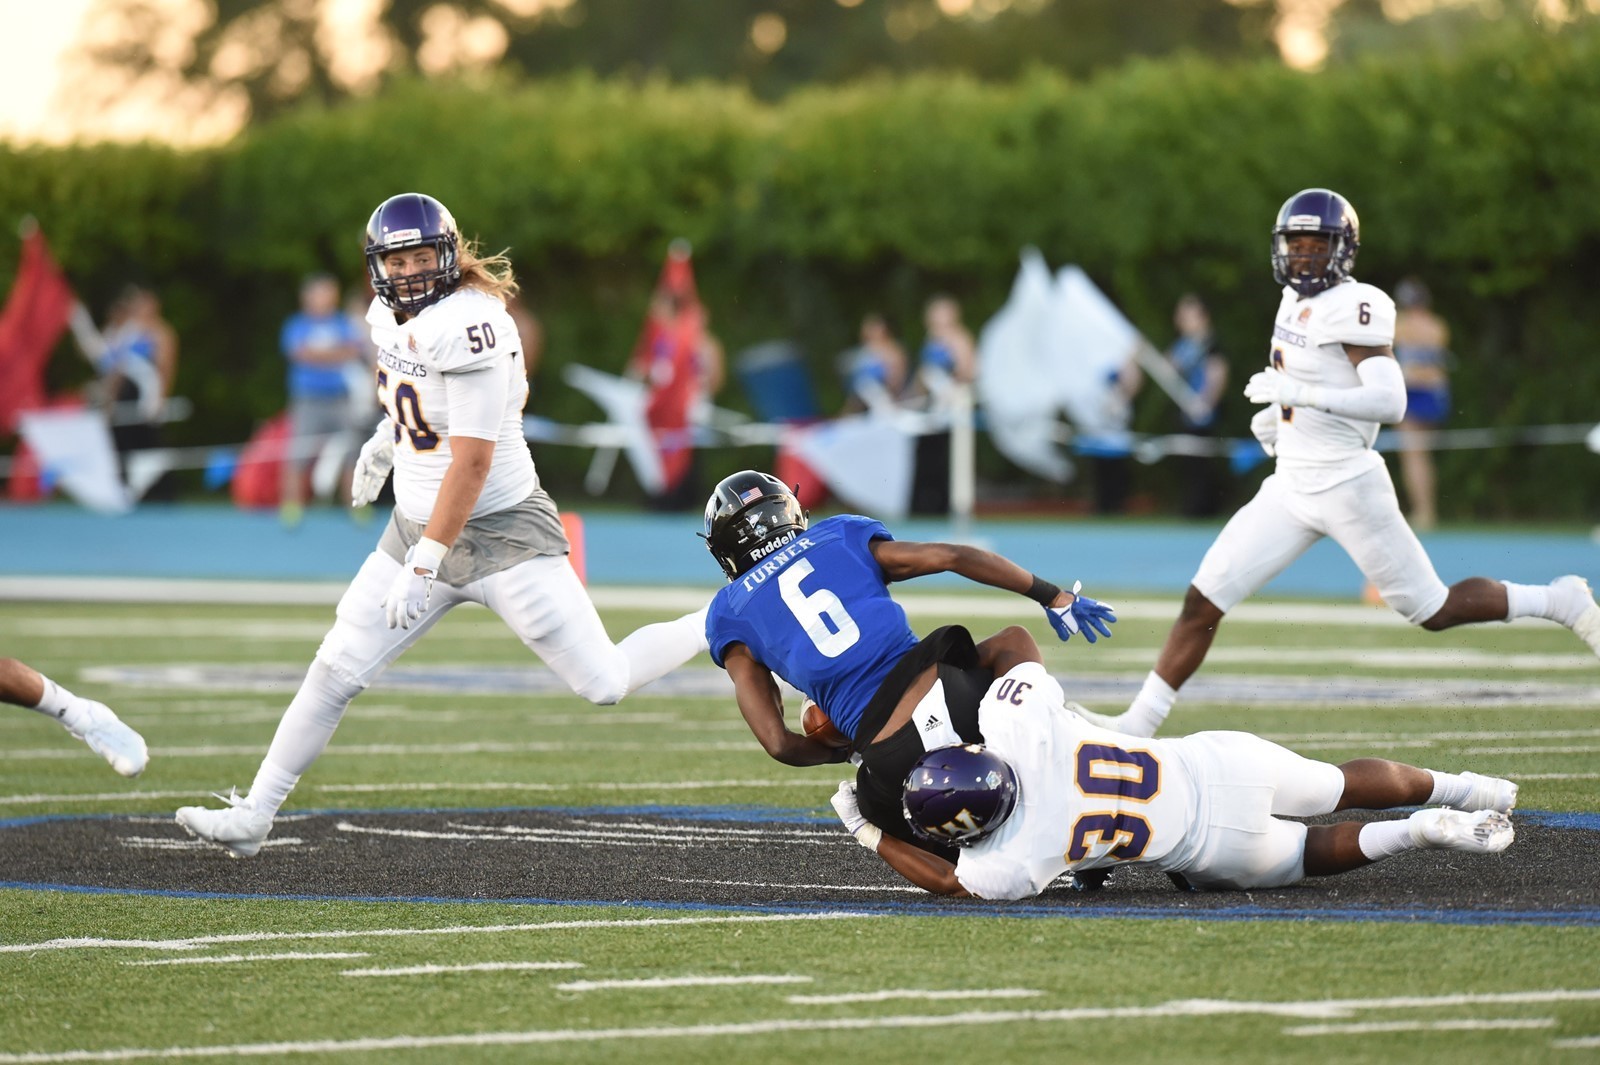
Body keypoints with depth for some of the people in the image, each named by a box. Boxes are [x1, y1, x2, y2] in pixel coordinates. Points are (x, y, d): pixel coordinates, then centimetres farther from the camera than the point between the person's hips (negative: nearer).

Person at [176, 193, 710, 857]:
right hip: (418, 528, 7)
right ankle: (253, 816, 12)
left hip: (499, 531, -7)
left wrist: (423, 566, -25)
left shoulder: (468, 325, -23)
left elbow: (472, 460, -25)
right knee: (334, 672, 4)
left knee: (606, 683, -9)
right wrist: (387, 438, 31)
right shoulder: (391, 316, 2)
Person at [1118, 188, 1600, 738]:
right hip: (1291, 487, 8)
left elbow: (1390, 402, -27)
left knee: (1433, 610, 4)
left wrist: (1301, 394, -33)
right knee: (1201, 604, -1)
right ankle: (1135, 729, 4)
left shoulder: (1352, 307, -17)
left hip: (1347, 487, -7)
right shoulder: (1298, 301, 9)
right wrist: (1279, 413, 12)